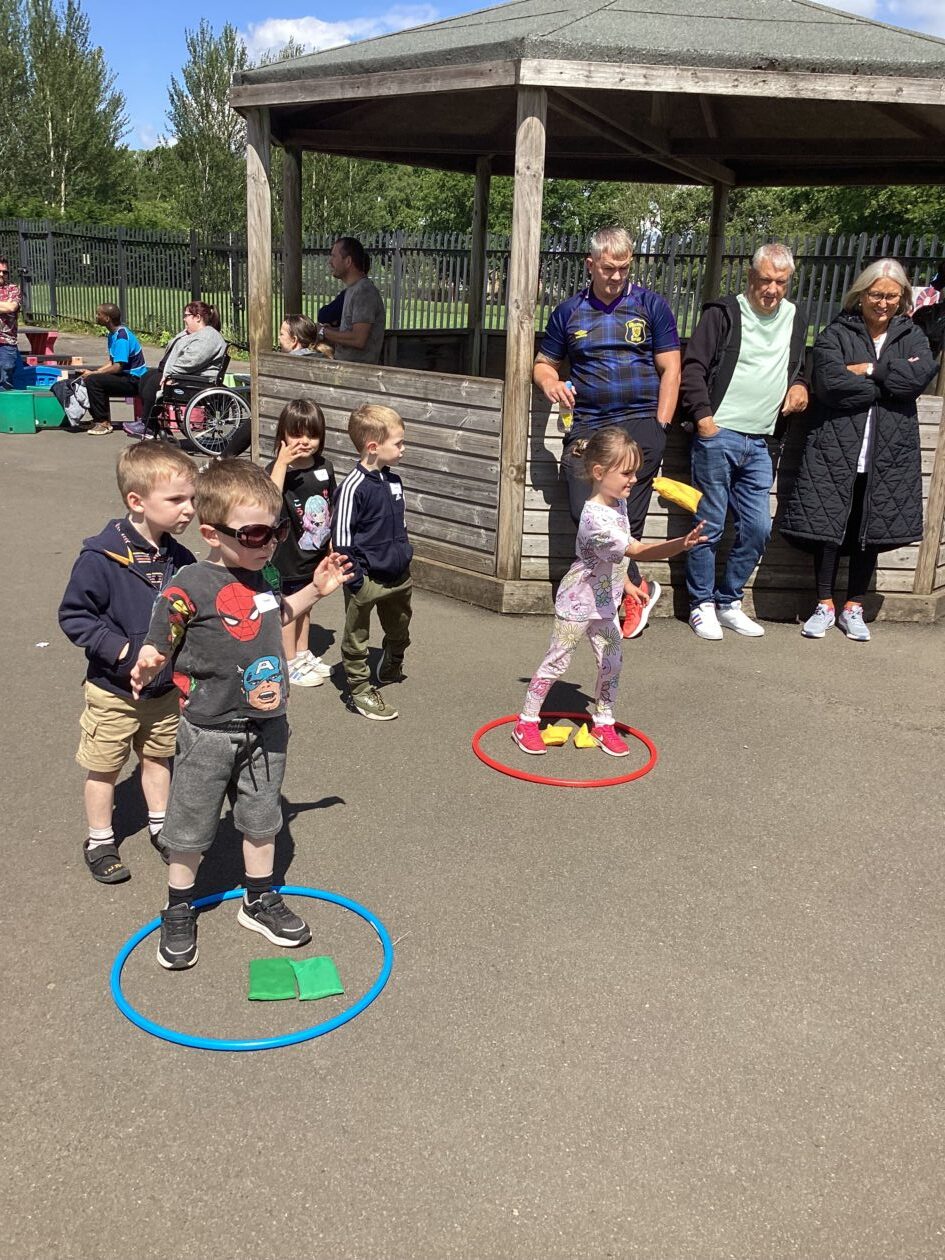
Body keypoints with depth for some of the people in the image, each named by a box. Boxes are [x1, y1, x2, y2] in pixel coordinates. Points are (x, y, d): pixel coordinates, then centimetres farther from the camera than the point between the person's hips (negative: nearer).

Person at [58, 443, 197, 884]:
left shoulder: (179, 558, -7)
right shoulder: (101, 557, -24)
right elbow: (73, 616, -17)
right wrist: (120, 649, -24)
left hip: (166, 687, 5)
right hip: (114, 689, -4)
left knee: (158, 757, 21)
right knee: (105, 767, 12)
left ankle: (160, 825, 40)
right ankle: (99, 841, 30)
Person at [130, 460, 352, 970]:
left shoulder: (261, 574, 0)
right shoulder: (190, 586, -20)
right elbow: (157, 645, -15)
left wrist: (315, 590, 11)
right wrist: (146, 665, -37)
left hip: (266, 725, 6)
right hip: (209, 731, -5)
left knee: (261, 817, 18)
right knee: (190, 827, 11)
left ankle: (260, 901, 37)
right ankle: (178, 912, 31)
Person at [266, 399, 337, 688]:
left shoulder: (324, 467, -1)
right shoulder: (278, 468, -19)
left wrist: (332, 542, 12)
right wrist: (282, 463, -40)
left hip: (316, 553, 6)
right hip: (288, 554, -6)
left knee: (305, 604, 22)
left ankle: (303, 654, 38)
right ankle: (291, 663, 23)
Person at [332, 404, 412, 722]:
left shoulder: (394, 481, 4)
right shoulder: (354, 486, -20)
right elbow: (341, 537, -18)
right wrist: (353, 578, -18)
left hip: (397, 573, 8)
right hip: (367, 577, -8)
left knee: (399, 629, 26)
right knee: (356, 637, 7)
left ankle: (391, 669, 51)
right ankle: (360, 690, 18)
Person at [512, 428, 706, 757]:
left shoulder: (618, 503, 0)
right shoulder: (596, 519, -31)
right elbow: (638, 550, -39)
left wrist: (624, 584, 19)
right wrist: (682, 544, -49)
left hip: (605, 603, 8)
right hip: (578, 602, -8)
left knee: (611, 662, 11)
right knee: (557, 661, 2)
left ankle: (604, 723, 26)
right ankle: (527, 722, 15)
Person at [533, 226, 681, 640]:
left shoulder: (651, 306, 8)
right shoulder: (569, 312, 14)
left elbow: (670, 370, 6)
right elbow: (543, 364, 22)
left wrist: (659, 428, -2)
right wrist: (549, 383, -3)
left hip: (639, 423, -2)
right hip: (586, 426, 2)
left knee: (623, 518, -9)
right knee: (584, 512, -11)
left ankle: (628, 592, 12)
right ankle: (638, 587, 6)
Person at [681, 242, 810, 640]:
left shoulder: (795, 318, 15)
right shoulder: (725, 312, -2)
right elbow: (693, 367, -6)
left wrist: (799, 386, 7)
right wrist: (704, 417, -14)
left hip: (760, 443, 6)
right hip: (718, 436, -6)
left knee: (758, 529, 5)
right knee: (709, 525, 0)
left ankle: (729, 602, 21)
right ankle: (702, 605, 12)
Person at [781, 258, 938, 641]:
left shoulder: (912, 336, 11)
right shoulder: (836, 334, 2)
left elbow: (921, 375, -9)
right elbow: (830, 383, -15)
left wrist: (868, 370, -11)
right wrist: (889, 382, -8)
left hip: (889, 452, 3)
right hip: (836, 446, -2)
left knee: (871, 530, 8)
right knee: (827, 525, -1)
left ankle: (853, 608, 20)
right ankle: (825, 606, 14)